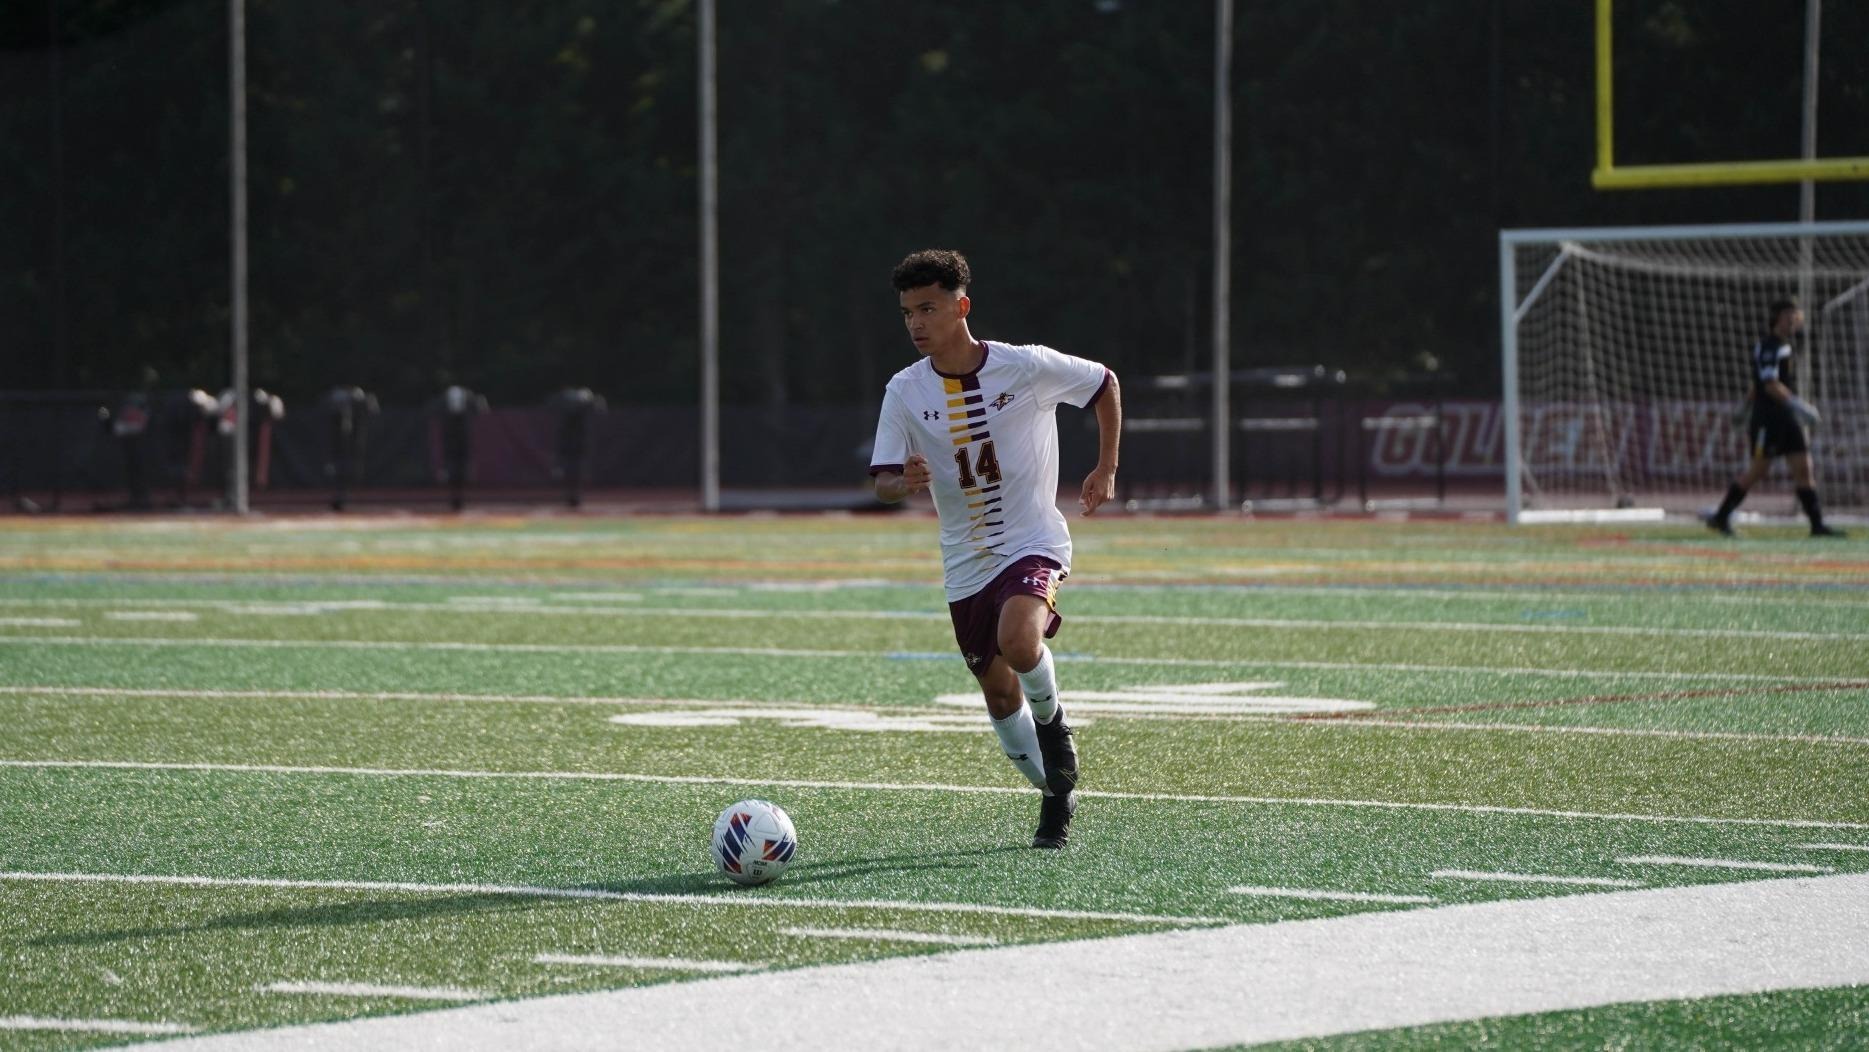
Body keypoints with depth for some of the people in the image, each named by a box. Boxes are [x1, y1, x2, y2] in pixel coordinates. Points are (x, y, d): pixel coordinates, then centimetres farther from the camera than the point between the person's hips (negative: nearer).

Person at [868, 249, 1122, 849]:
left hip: (1034, 544, -4)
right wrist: (904, 482, -29)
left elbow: (1104, 383, 6)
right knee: (999, 694, 8)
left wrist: (1106, 468, 4)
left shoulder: (1027, 367, -11)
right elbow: (881, 484, -6)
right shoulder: (905, 391, -4)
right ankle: (1057, 793, 29)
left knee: (1018, 642, -31)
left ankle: (1052, 724, -1)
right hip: (966, 563, 4)